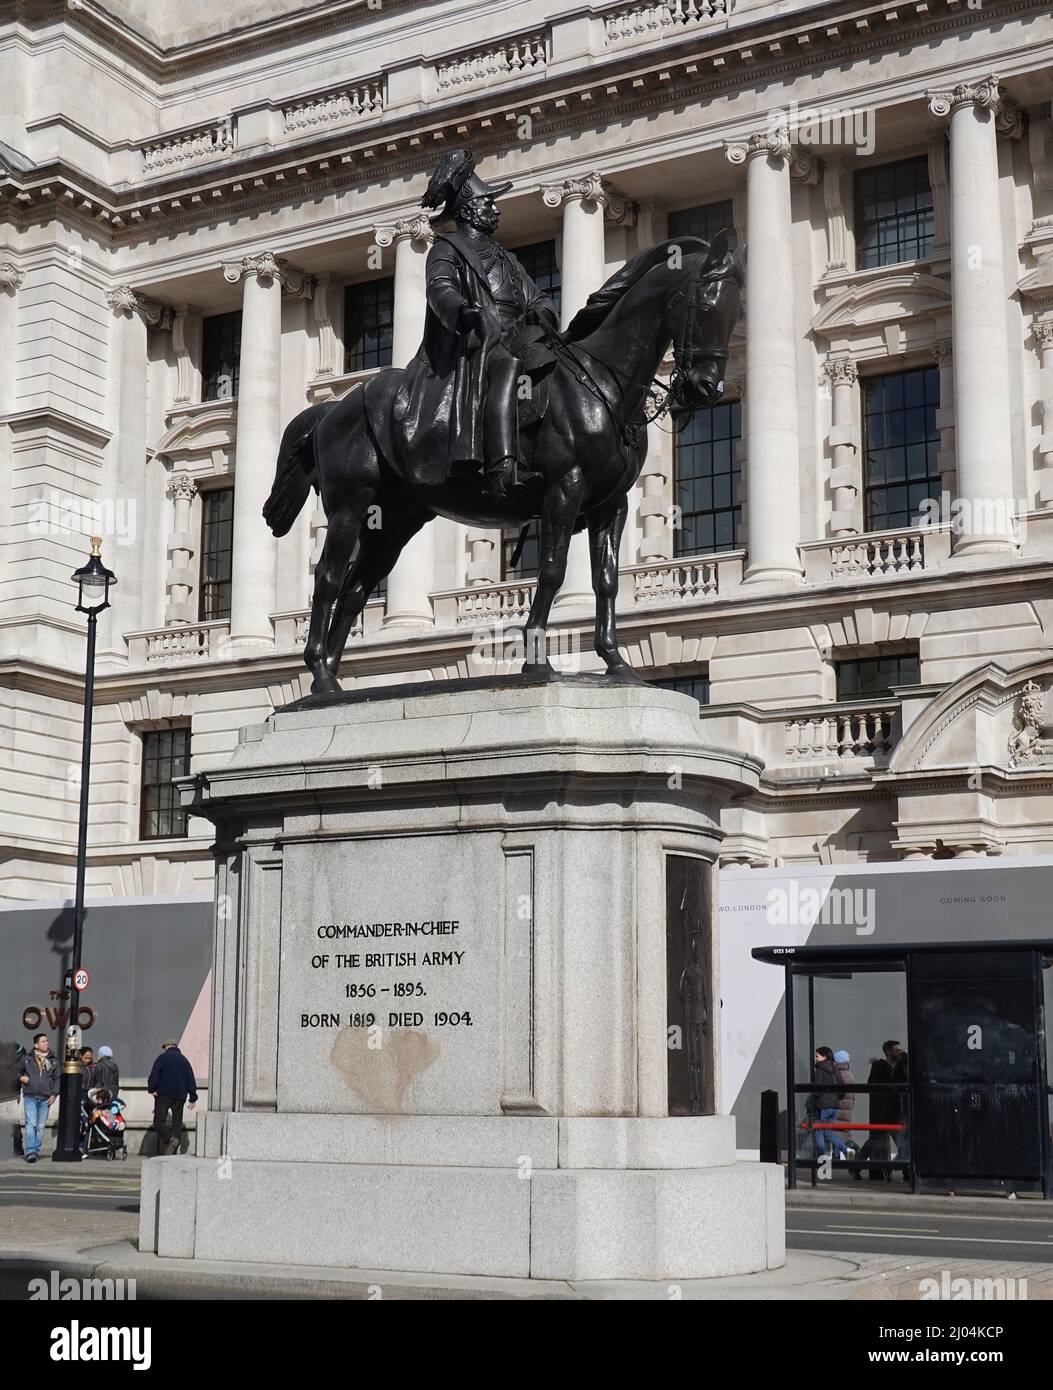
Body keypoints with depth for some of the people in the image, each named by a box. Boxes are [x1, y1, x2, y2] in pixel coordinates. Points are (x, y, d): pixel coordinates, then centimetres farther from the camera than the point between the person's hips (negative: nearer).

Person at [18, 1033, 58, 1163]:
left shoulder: (52, 1061, 12)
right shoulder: (28, 1059, 6)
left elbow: (57, 1078, 14)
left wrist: (54, 1094, 3)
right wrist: (21, 1078, -8)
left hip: (46, 1098, 2)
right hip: (30, 1097, -2)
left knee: (41, 1126, 3)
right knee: (31, 1124, -13)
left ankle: (37, 1151, 11)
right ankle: (30, 1152, -18)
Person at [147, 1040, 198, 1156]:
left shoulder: (163, 1057, 4)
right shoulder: (184, 1060, 15)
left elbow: (154, 1075, -8)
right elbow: (190, 1079, 12)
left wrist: (152, 1089, -9)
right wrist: (193, 1098, 11)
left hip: (163, 1094, -4)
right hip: (179, 1096, 4)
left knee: (159, 1121, -4)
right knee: (177, 1123, 7)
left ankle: (171, 1138, -29)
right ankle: (174, 1151, 0)